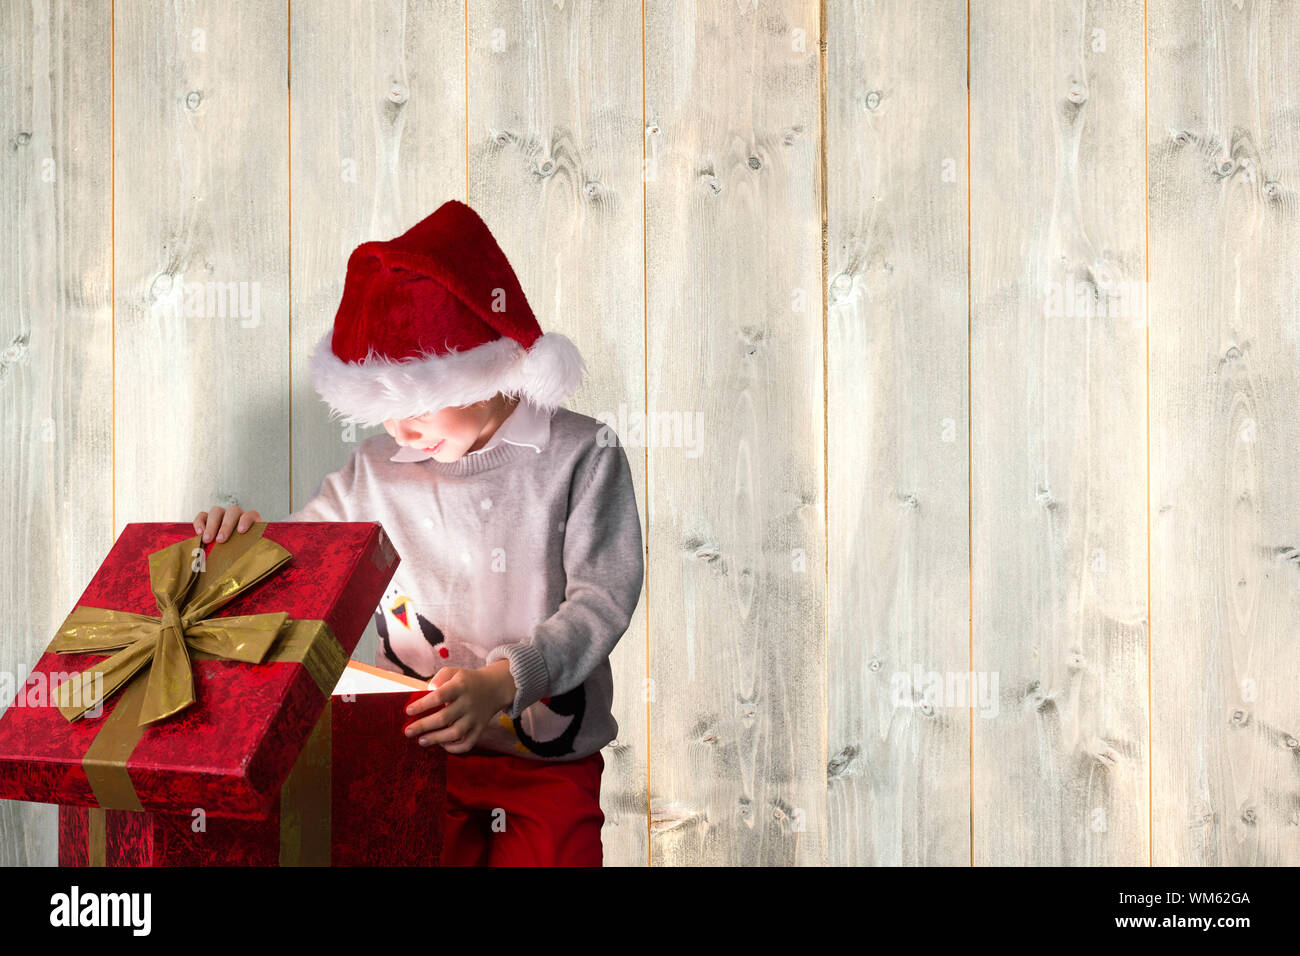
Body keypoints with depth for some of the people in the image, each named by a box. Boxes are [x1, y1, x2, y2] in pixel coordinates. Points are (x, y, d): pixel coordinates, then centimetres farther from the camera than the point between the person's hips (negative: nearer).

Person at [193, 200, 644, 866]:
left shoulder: (580, 456, -5)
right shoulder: (373, 474, 4)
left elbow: (603, 599, -11)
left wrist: (502, 682, -25)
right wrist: (239, 536, -9)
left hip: (547, 763, -2)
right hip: (416, 751, 2)